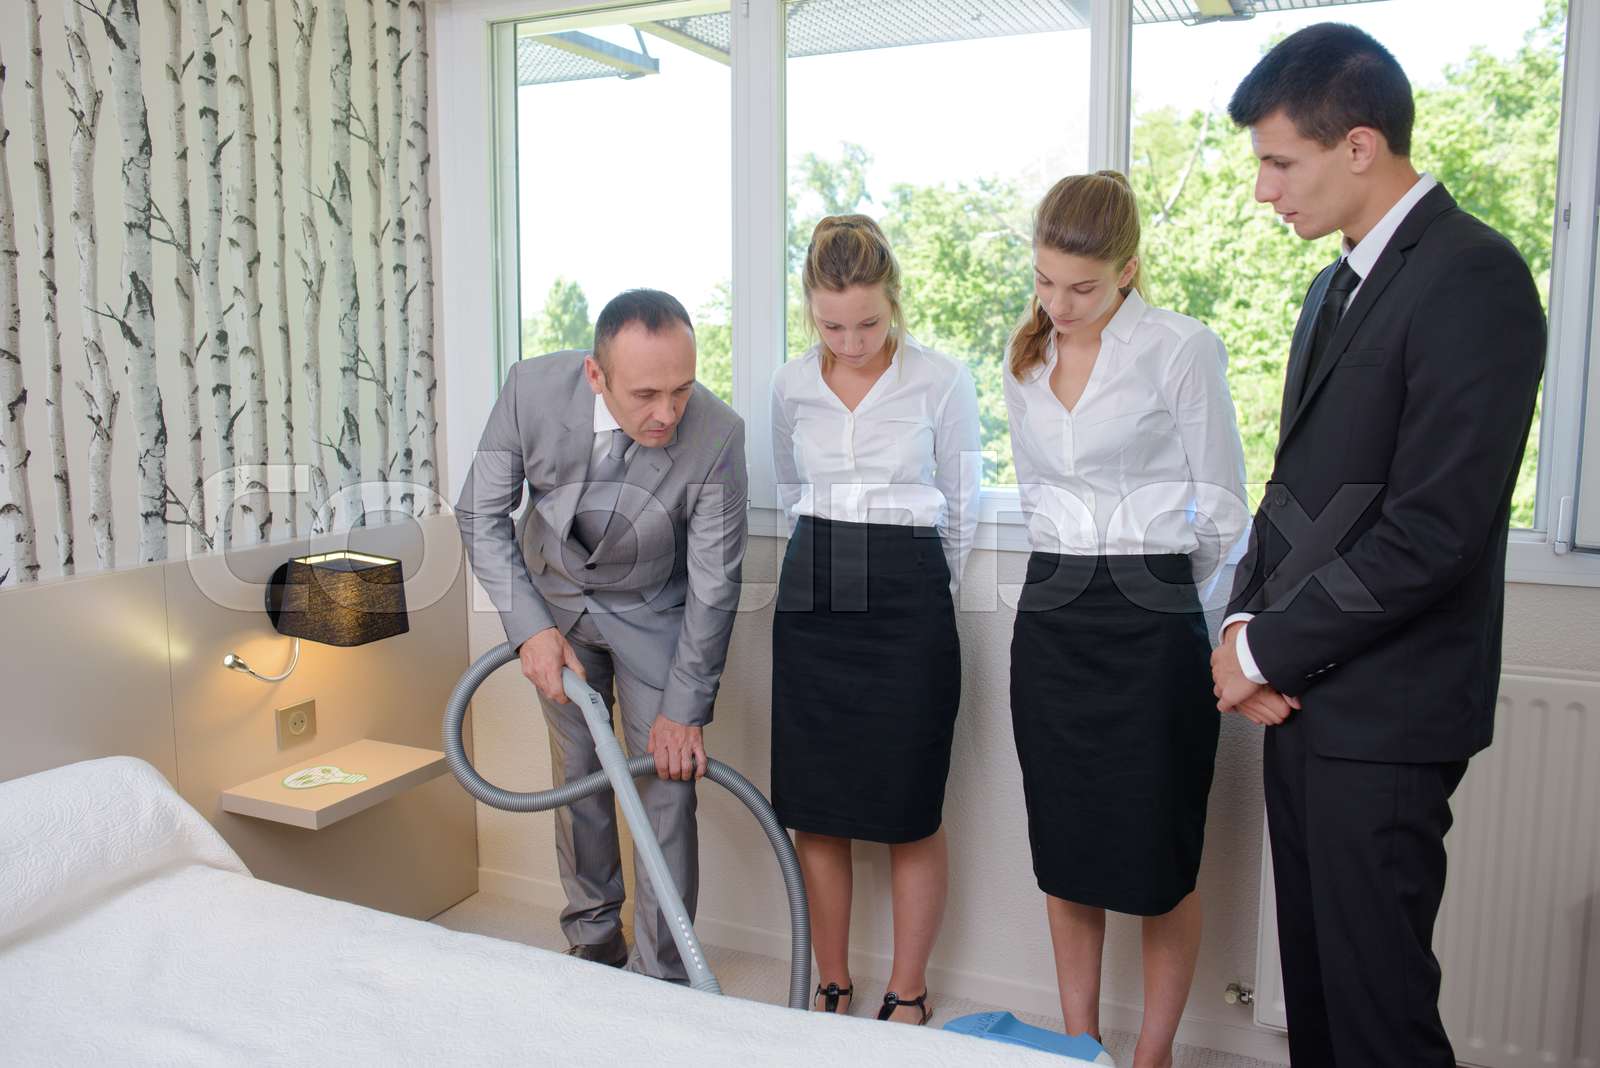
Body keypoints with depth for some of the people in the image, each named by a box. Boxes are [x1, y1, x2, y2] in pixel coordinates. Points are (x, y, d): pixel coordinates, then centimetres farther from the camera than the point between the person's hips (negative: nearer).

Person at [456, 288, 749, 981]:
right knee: (577, 771, 12)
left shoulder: (716, 435, -32)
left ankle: (659, 975, 10)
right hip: (553, 598, 2)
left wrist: (685, 709, -17)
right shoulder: (531, 389, -27)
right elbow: (482, 514, -12)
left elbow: (714, 584, -21)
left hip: (653, 611, -2)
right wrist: (529, 627, -21)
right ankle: (593, 938, 31)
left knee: (667, 783, -5)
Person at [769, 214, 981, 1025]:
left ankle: (908, 995, 21)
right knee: (813, 806, 7)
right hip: (811, 600, 4)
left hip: (908, 602, -3)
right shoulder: (792, 387, 6)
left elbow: (961, 508, 5)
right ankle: (831, 987, 24)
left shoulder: (941, 382, -4)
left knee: (909, 811, 3)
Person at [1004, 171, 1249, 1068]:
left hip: (1152, 617, -5)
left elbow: (1222, 509, -3)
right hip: (1052, 614, 5)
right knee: (1064, 851, 12)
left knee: (1158, 858, 4)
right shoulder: (1026, 360, 9)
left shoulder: (1182, 350, -8)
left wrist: (1161, 601, 4)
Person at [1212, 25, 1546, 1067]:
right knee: (1313, 977, 18)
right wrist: (1248, 626, 1)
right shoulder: (1337, 286, 15)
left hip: (1382, 715, -8)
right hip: (1306, 697, 8)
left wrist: (1269, 648, -12)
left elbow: (1431, 532, -21)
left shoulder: (1472, 278, -14)